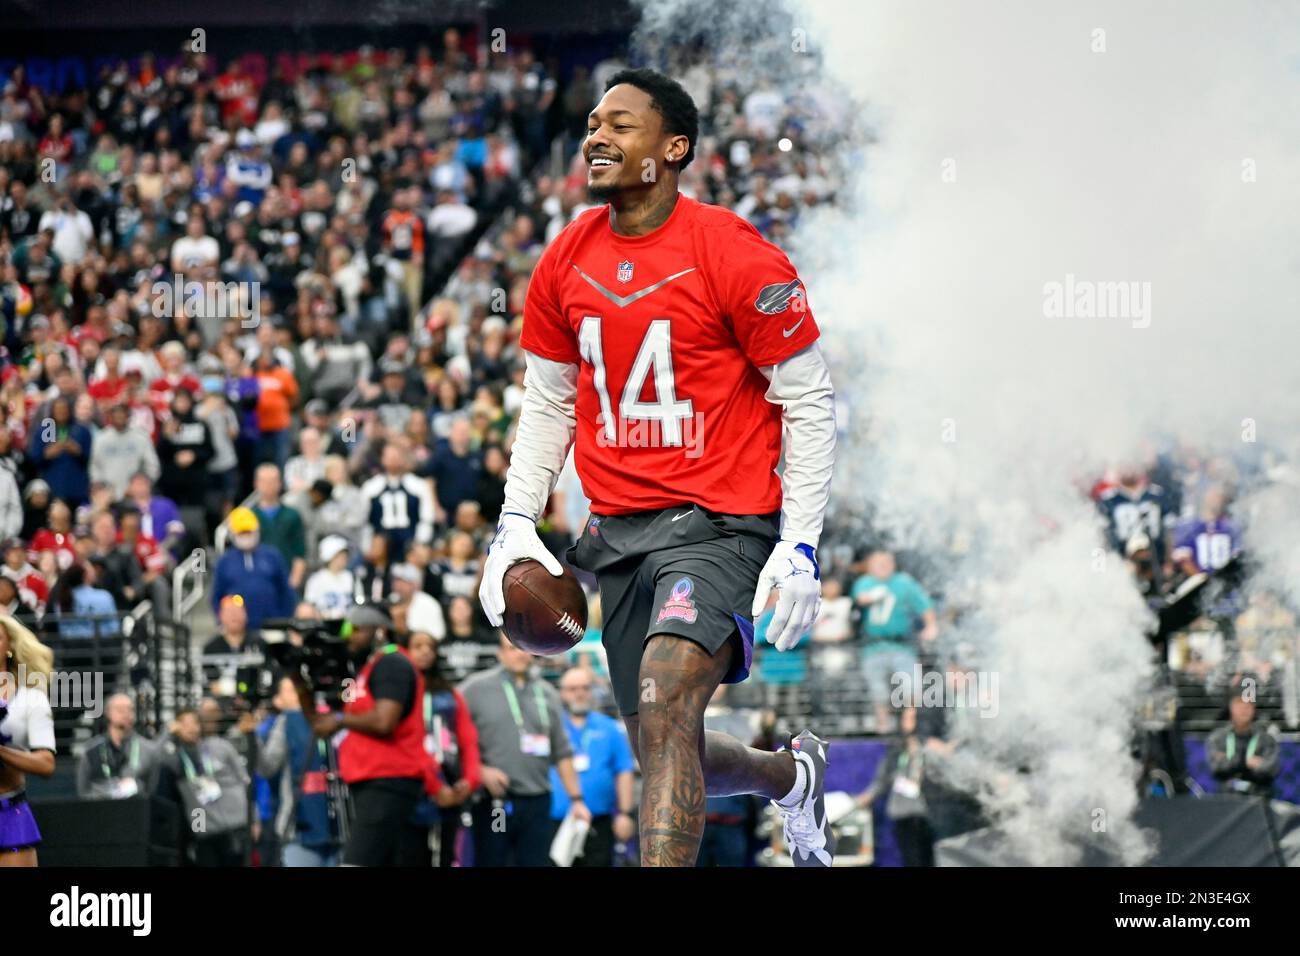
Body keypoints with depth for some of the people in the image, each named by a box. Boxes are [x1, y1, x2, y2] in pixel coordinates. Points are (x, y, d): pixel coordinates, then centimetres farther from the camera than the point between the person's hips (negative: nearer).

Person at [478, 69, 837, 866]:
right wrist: (516, 523, 6)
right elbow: (548, 404, 18)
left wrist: (800, 546, -13)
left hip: (721, 524, -6)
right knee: (667, 756, 13)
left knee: (664, 699, -28)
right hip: (617, 531, 6)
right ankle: (795, 776, 44)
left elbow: (810, 403, -7)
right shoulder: (566, 262, 7)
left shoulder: (735, 255, -11)